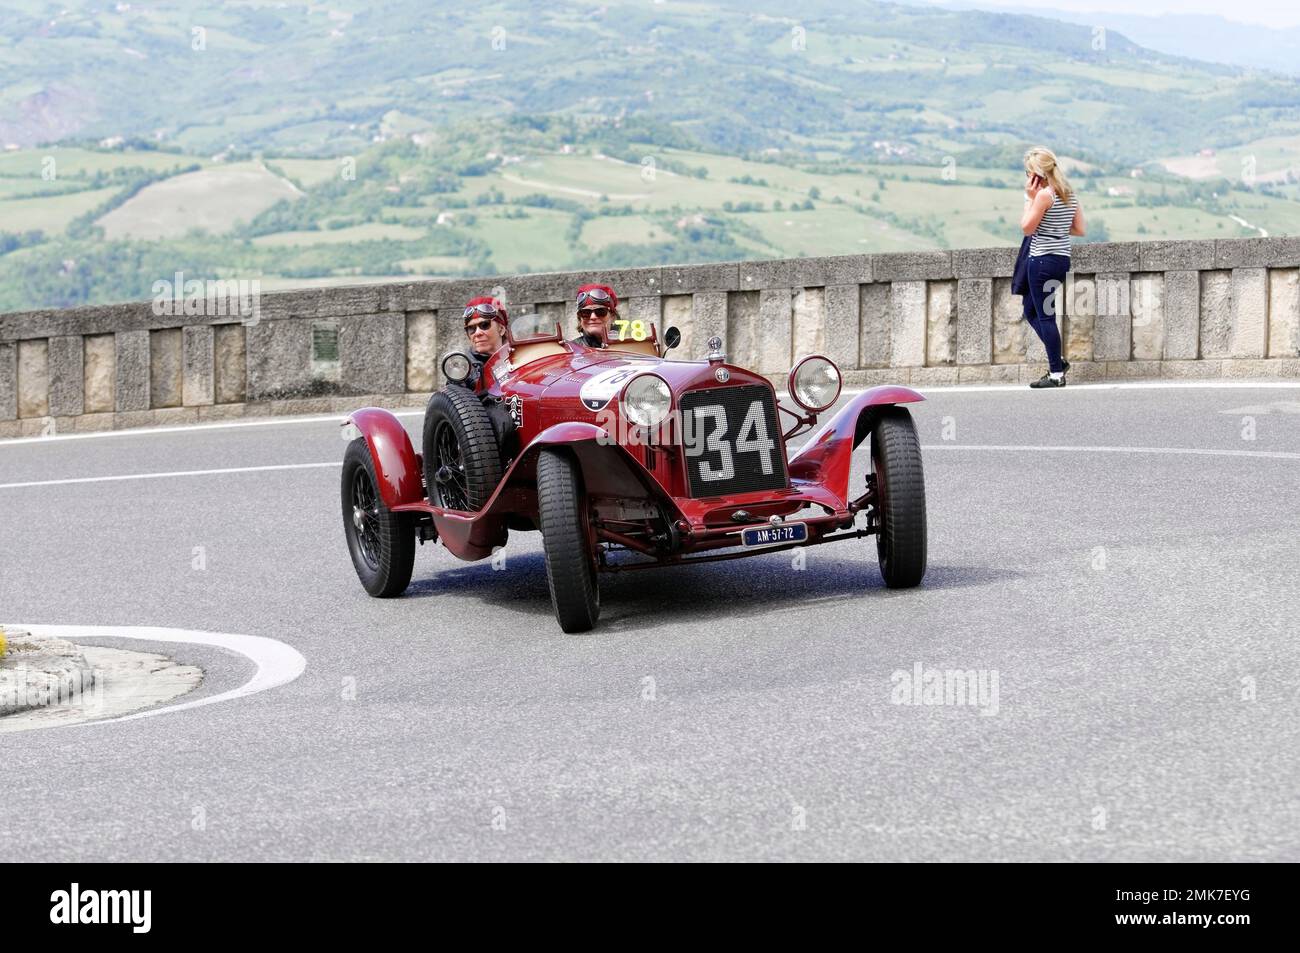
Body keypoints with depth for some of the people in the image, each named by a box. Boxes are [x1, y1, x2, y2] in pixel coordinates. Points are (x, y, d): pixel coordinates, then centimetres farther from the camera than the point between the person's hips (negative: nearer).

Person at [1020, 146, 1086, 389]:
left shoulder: (1044, 195, -15)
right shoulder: (1069, 194, 10)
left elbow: (1027, 228, -11)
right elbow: (1079, 229, 11)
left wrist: (1030, 198, -5)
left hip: (1043, 260, -9)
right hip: (1061, 258, 9)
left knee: (1045, 316, -3)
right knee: (1031, 312, 20)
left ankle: (1056, 374, -1)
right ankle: (1058, 359, 17)